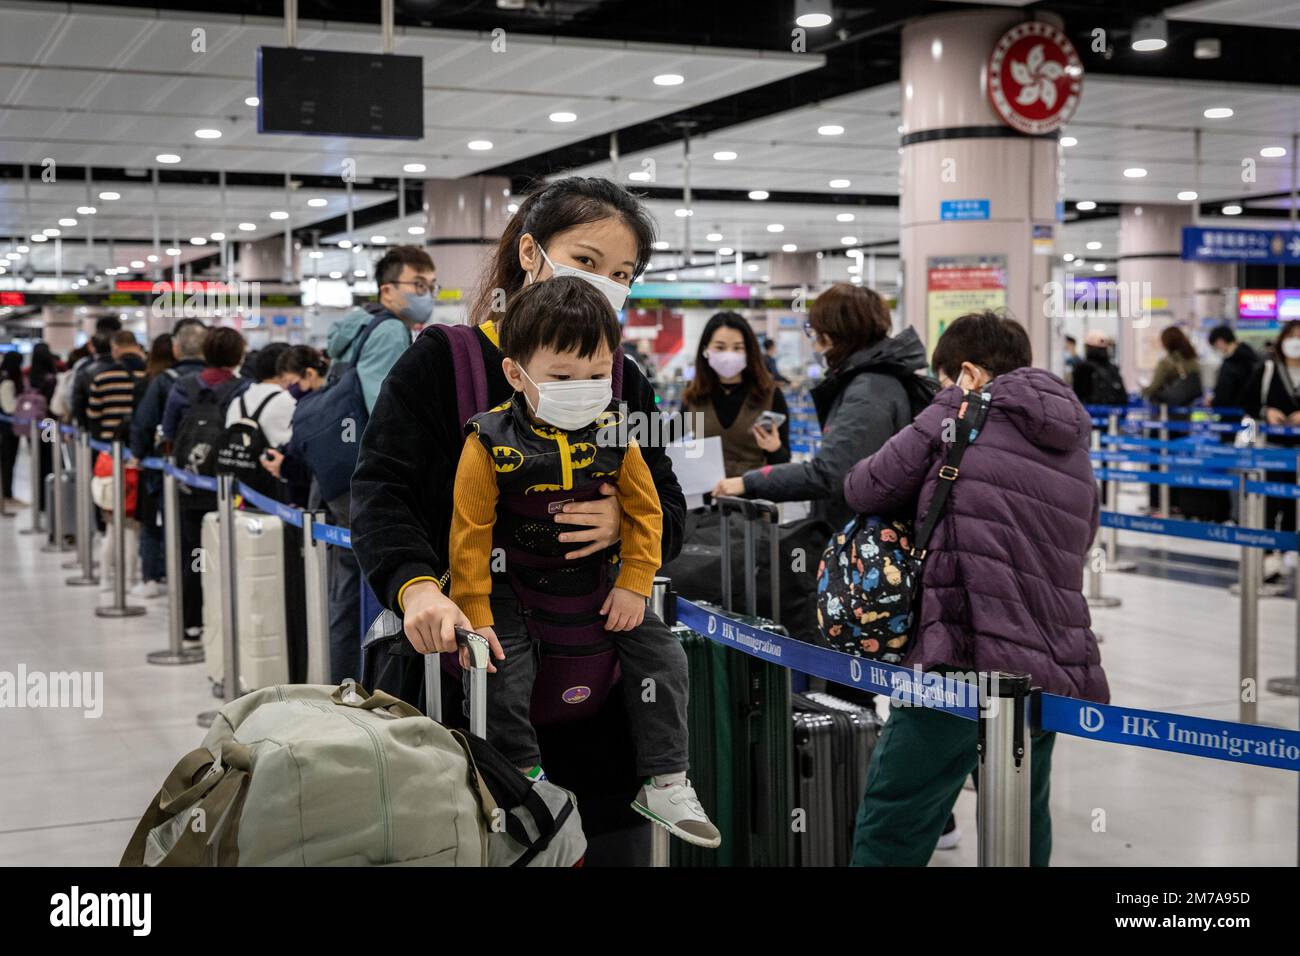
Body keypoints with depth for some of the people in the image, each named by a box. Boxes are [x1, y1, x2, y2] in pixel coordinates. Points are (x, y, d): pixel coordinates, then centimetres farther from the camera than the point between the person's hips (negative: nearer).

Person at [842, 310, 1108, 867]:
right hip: (1055, 667, 7)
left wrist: (926, 496, 22)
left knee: (890, 830, -2)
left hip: (967, 659, -7)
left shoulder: (960, 415, 2)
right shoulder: (1076, 451, 20)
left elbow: (865, 490, 2)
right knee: (1024, 831, 21)